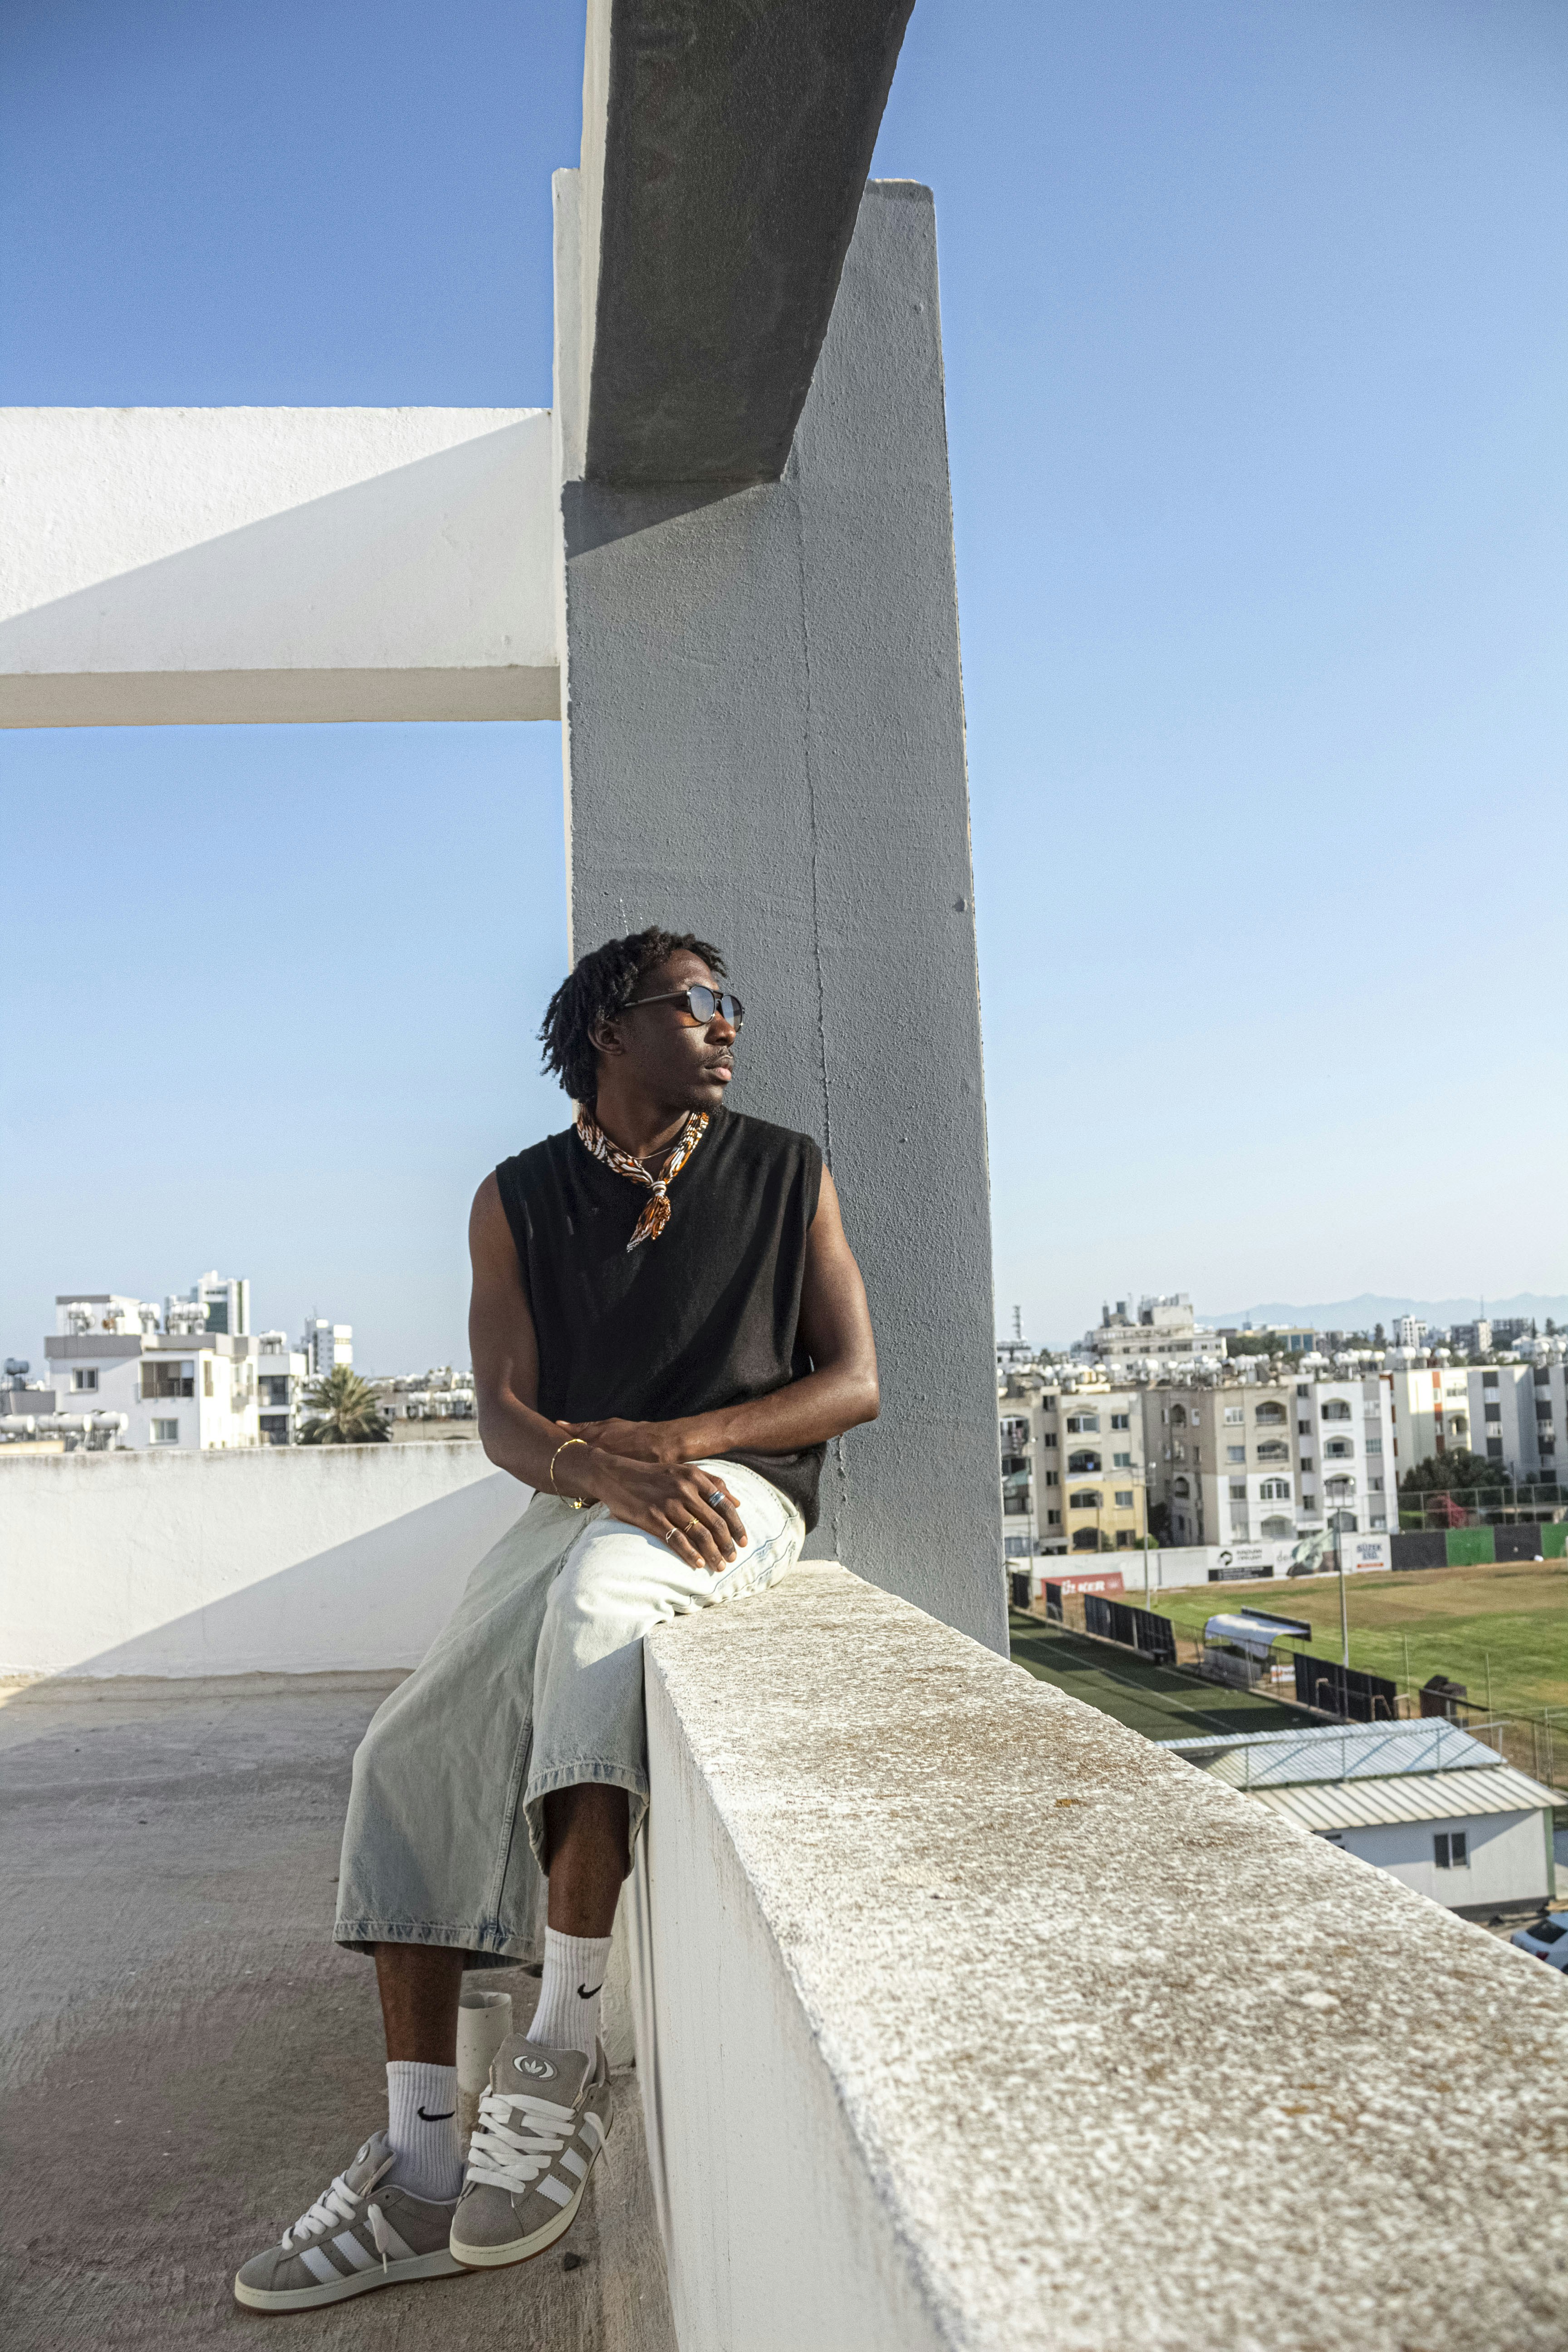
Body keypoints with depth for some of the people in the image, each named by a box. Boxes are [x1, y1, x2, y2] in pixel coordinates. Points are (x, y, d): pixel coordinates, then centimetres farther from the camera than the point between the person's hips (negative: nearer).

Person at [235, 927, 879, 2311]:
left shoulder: (786, 1175, 5)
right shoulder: (522, 1199, 7)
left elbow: (854, 1382, 1)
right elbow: (505, 1418, 0)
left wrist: (671, 1438, -13)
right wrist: (607, 1469, -23)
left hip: (741, 1489, -3)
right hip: (574, 1511, 4)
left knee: (601, 1577, -36)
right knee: (414, 1752, -14)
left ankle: (567, 2047, -30)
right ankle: (422, 2172, -7)